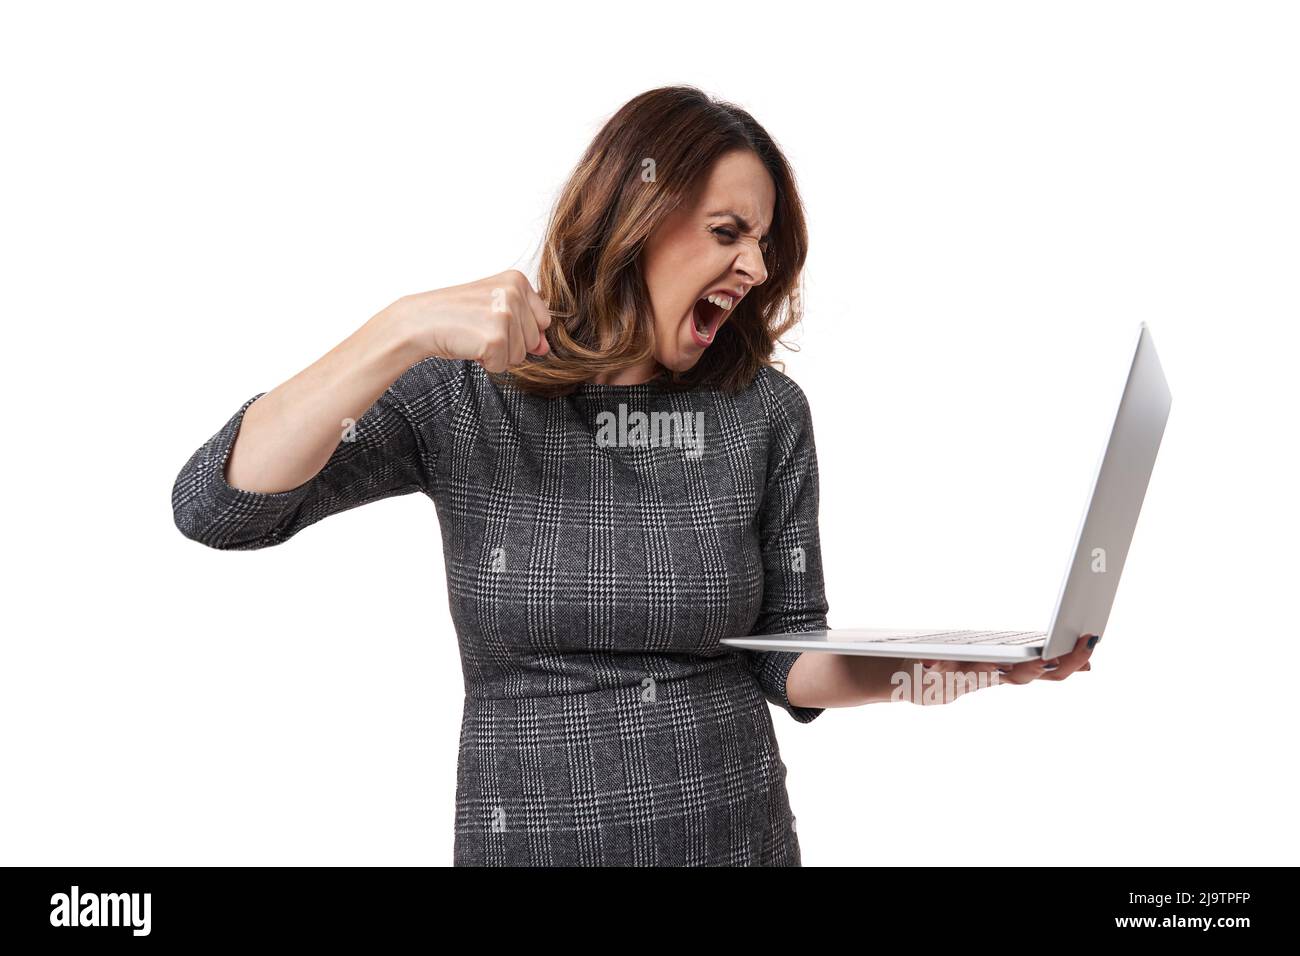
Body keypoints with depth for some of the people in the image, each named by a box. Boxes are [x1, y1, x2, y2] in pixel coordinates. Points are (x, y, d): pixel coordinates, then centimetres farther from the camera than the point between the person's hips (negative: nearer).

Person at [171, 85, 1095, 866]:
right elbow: (217, 507, -17)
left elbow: (786, 658, 1)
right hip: (525, 836, -1)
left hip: (740, 832, 2)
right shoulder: (464, 395, -8)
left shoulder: (766, 412, -4)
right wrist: (405, 330, -28)